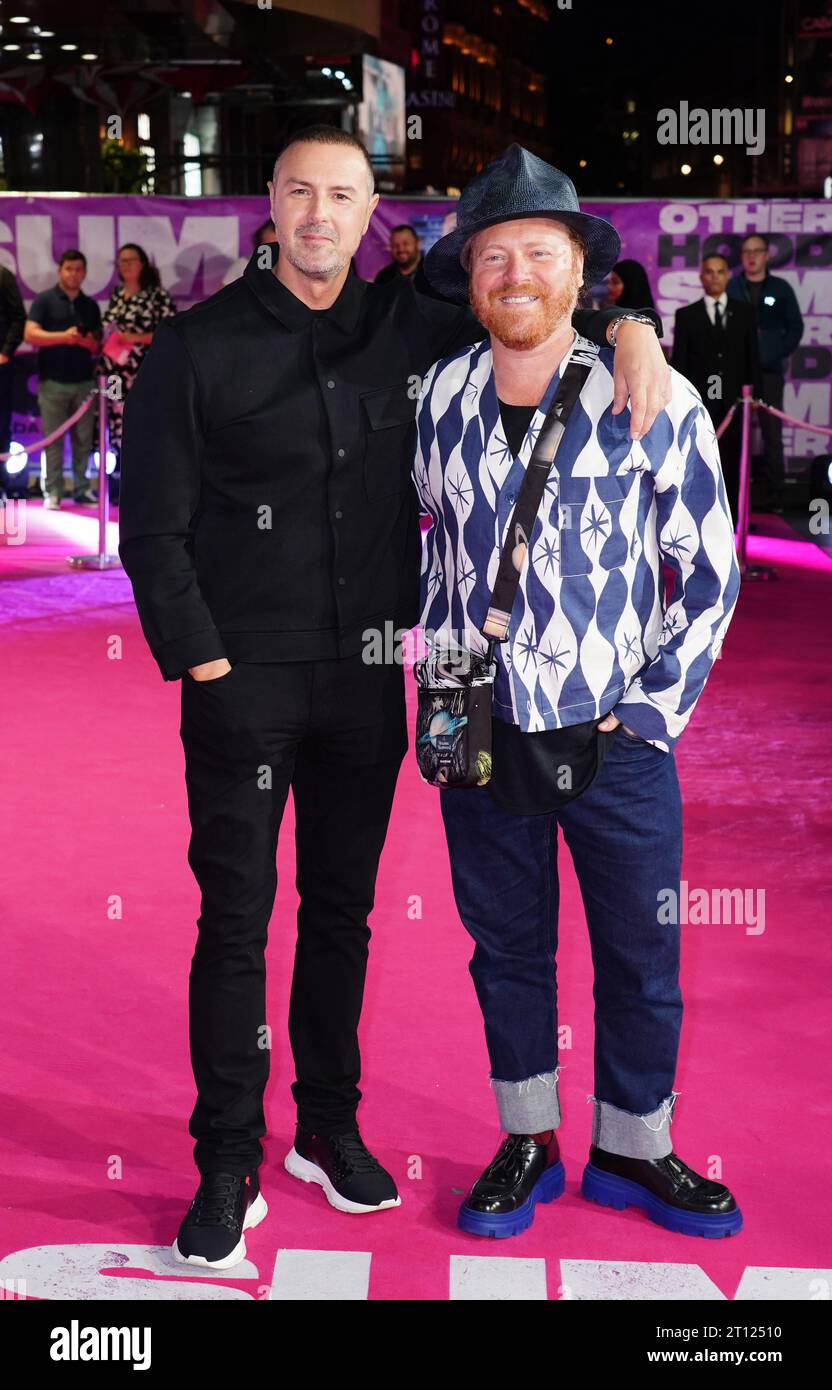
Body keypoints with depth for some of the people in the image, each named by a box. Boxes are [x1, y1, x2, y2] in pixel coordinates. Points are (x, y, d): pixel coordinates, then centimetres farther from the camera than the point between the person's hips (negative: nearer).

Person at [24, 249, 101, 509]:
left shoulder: (91, 306, 12)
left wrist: (89, 343, -10)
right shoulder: (44, 300, 0)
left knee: (83, 439, 5)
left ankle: (82, 488, 12)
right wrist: (63, 336, -21)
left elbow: (98, 346, 13)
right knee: (53, 440, -1)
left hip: (84, 382, 3)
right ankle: (52, 491, 4)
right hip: (53, 381, -3)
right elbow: (30, 334, -10)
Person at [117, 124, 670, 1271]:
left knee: (342, 910, 13)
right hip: (244, 682, -3)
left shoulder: (407, 330, 5)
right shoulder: (197, 349, -4)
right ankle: (229, 1168, 12)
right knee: (236, 920, 0)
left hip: (366, 678, 4)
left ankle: (330, 1129, 28)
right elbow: (153, 530, -4)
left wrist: (627, 328, -4)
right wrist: (204, 668, -10)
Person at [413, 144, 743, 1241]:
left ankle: (632, 1149, 29)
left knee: (643, 956, 8)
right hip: (482, 730, 2)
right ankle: (527, 1144, 32)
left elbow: (710, 569, -2)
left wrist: (656, 705, -5)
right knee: (506, 947, 14)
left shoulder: (653, 399, -8)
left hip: (615, 736, -2)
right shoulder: (438, 396, 1)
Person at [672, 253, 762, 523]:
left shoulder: (744, 312, 12)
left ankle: (730, 519, 7)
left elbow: (752, 356, 10)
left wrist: (756, 393, 3)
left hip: (734, 400, 1)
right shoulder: (686, 315, 7)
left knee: (731, 463, 2)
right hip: (700, 401, -1)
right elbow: (679, 361, 4)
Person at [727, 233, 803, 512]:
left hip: (769, 372, 0)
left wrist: (779, 354, -1)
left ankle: (773, 497, 4)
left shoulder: (781, 288, 5)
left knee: (772, 435, 0)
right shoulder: (730, 288, 5)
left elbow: (795, 327, 8)